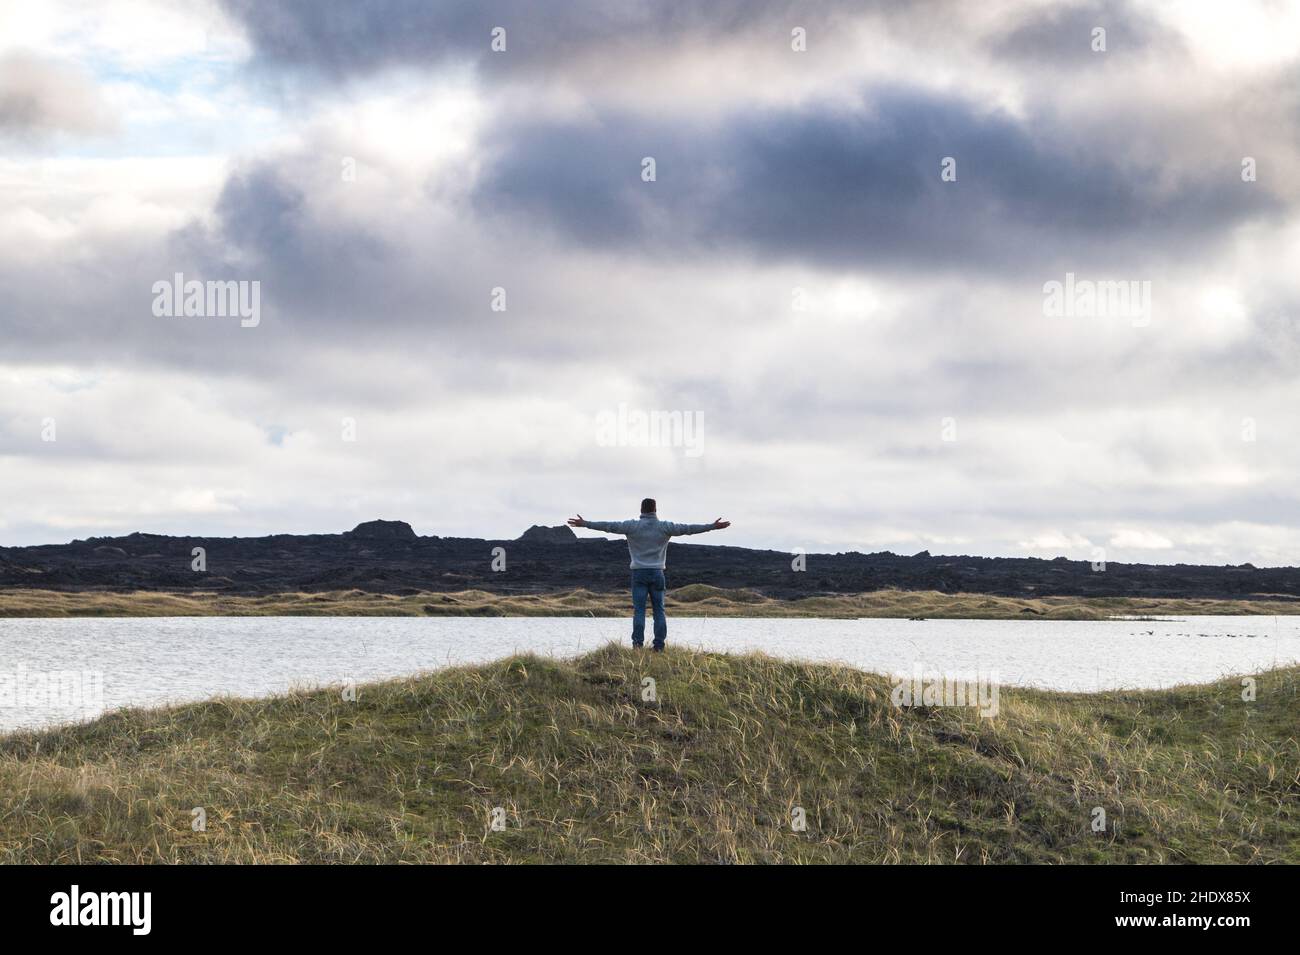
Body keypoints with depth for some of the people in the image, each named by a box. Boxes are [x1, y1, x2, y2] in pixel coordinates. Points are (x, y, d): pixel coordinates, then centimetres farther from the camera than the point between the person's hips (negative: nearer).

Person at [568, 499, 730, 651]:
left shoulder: (633, 526, -2)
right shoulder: (664, 527, 2)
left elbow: (609, 526, -3)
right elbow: (688, 528, 2)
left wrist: (585, 524, 1)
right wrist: (712, 527, 9)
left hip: (639, 573, -1)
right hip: (657, 572, 1)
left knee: (639, 611, -2)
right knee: (659, 610, 5)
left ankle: (638, 644, -10)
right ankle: (659, 645, -1)